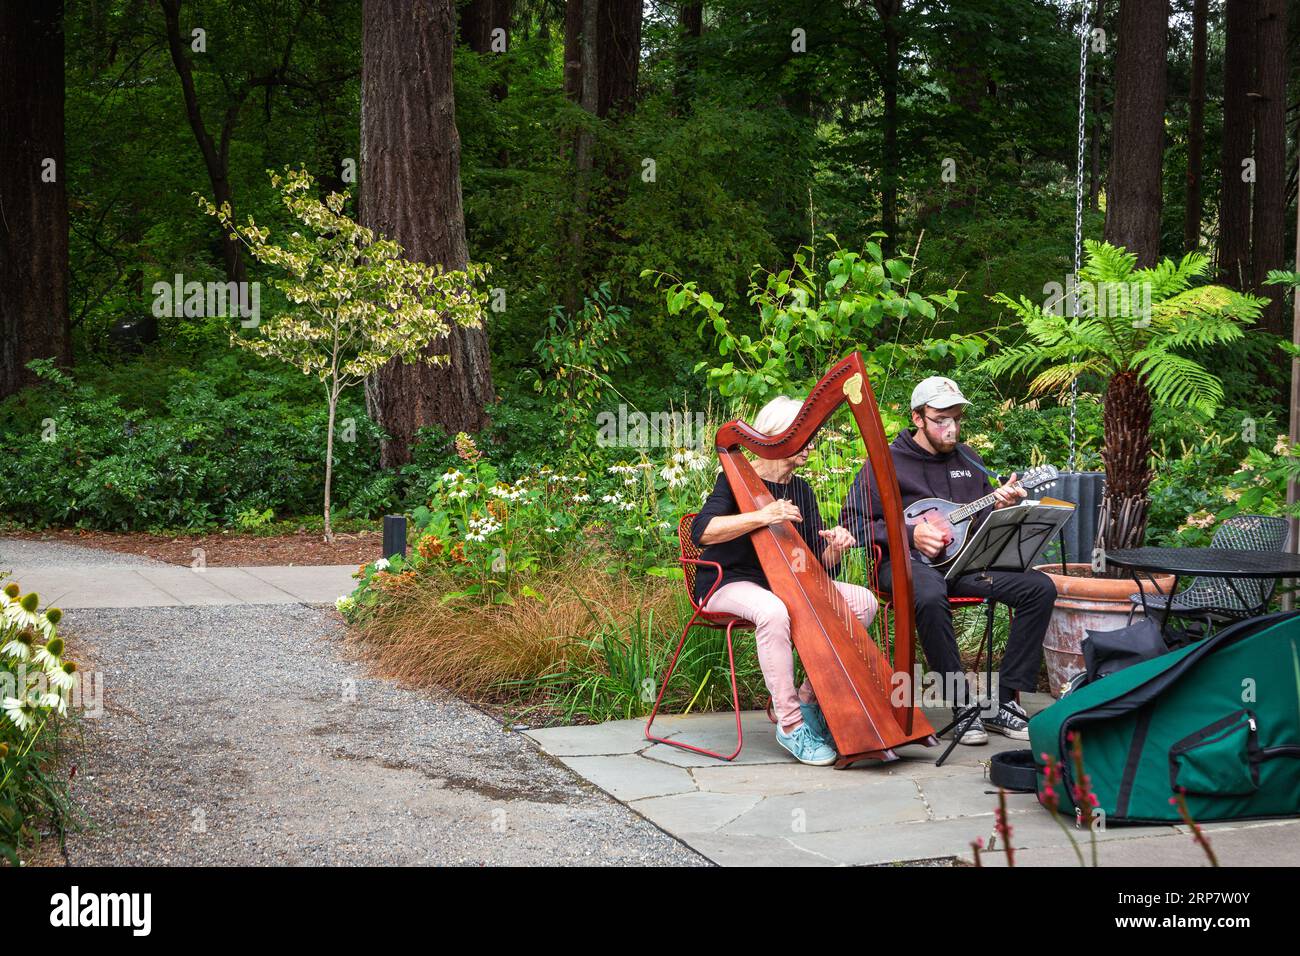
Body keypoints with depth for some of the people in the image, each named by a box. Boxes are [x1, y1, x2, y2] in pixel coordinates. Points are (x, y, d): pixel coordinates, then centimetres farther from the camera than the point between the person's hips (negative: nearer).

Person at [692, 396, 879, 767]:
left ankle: (811, 698, -6)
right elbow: (701, 532, -25)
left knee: (863, 601, -10)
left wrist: (834, 548, -17)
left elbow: (819, 565, 7)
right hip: (729, 584, -7)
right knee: (773, 611, -40)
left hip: (781, 584, 7)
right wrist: (762, 516, -32)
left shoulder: (801, 491, 11)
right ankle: (791, 724, -31)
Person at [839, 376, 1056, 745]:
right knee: (930, 597, -41)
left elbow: (982, 523, 22)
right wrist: (909, 534, -13)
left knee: (1040, 588, -15)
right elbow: (852, 522, -4)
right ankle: (963, 705, -28)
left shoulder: (969, 460, 17)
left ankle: (1003, 703, -14)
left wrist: (1000, 506, -1)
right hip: (907, 561, -5)